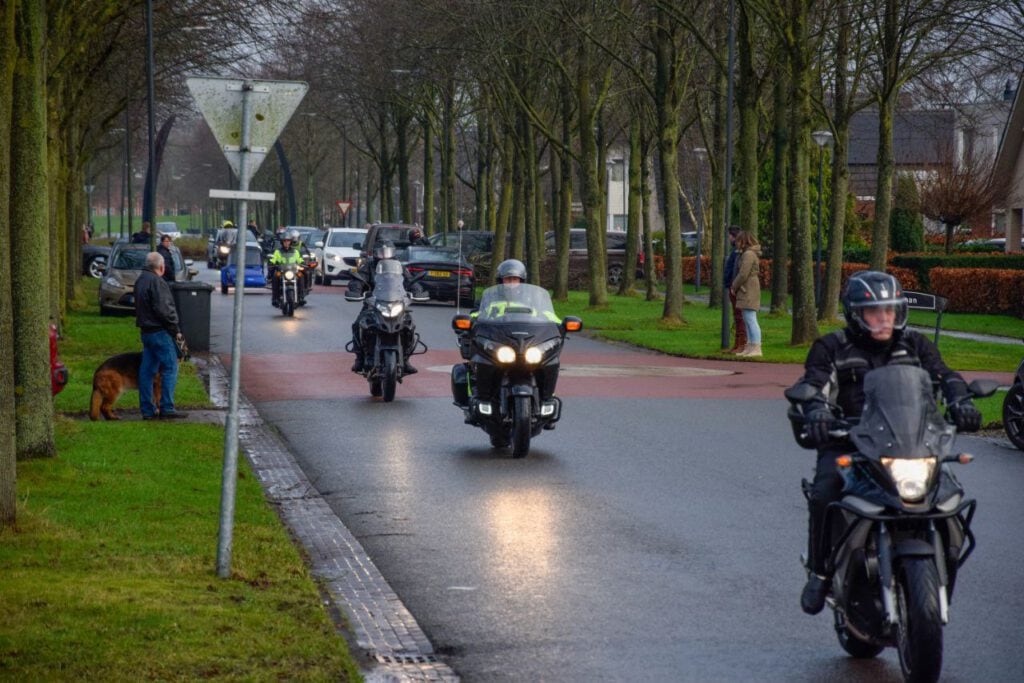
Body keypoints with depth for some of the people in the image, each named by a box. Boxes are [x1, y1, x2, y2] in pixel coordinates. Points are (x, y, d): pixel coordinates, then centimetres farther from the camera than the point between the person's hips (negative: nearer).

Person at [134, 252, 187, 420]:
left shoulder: (141, 280, 14)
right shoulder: (157, 282, -16)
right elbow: (163, 309, -22)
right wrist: (175, 330, -13)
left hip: (146, 331, 10)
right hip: (160, 332, -10)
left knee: (147, 371, 9)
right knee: (170, 368, -4)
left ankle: (147, 410, 11)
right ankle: (167, 409, -6)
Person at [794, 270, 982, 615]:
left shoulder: (915, 345, 11)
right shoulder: (832, 348, 2)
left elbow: (943, 375, 0)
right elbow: (814, 385, -12)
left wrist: (959, 402, -23)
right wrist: (817, 414, -35)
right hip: (846, 444, -2)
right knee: (824, 496, -28)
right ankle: (820, 572, -7)